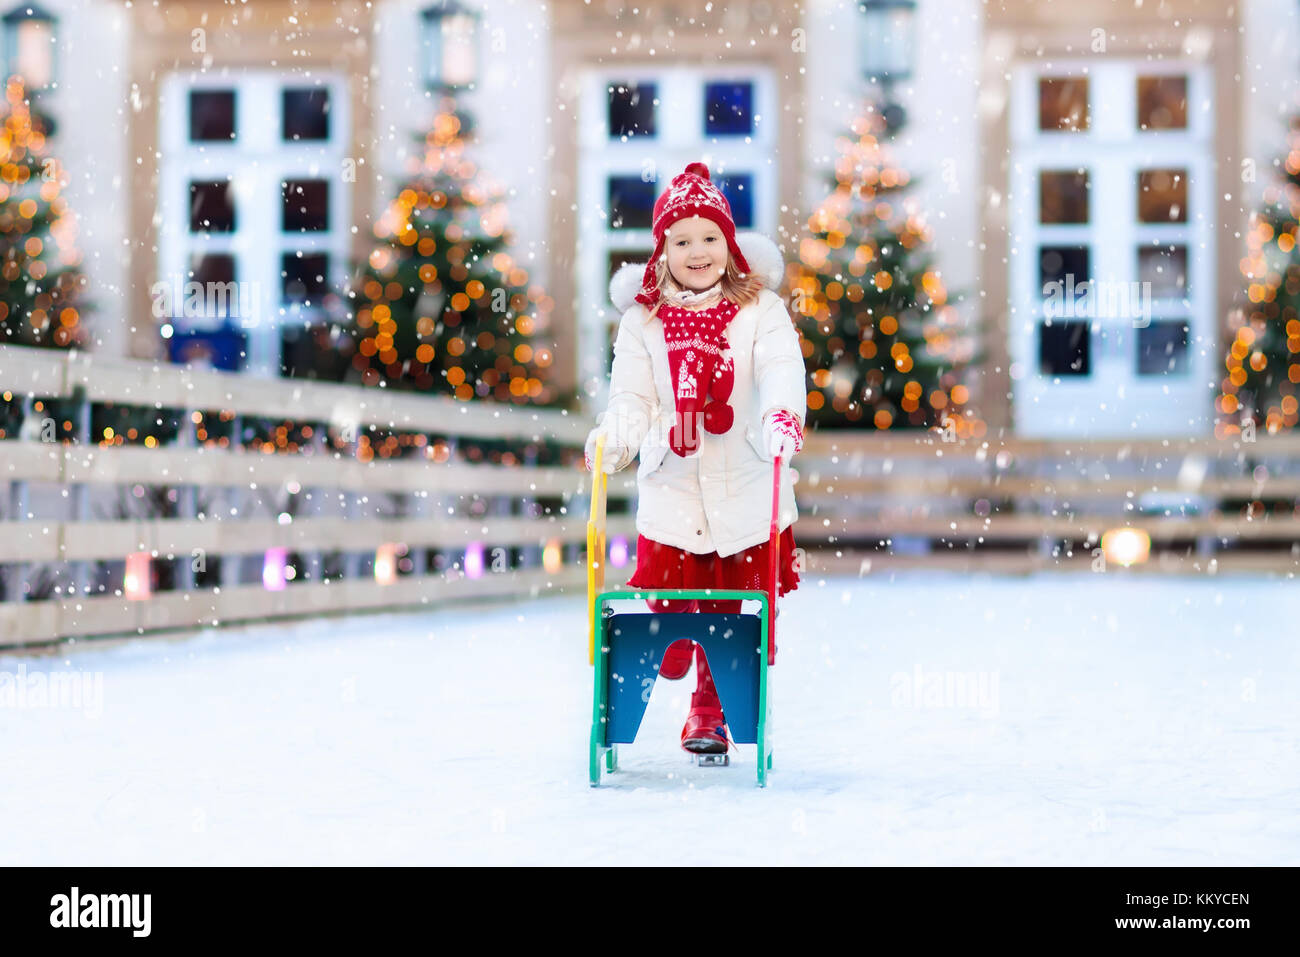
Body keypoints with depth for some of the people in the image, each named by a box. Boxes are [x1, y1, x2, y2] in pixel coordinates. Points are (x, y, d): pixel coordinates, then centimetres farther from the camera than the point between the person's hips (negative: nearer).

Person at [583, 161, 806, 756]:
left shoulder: (759, 310, 0)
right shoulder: (643, 320, 4)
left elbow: (781, 370, -15)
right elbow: (632, 396, 1)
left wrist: (783, 415, -35)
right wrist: (613, 438, -19)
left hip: (742, 489, 0)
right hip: (670, 486, 1)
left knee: (725, 605, 8)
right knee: (668, 590, -2)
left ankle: (710, 711, 24)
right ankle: (671, 648, 32)